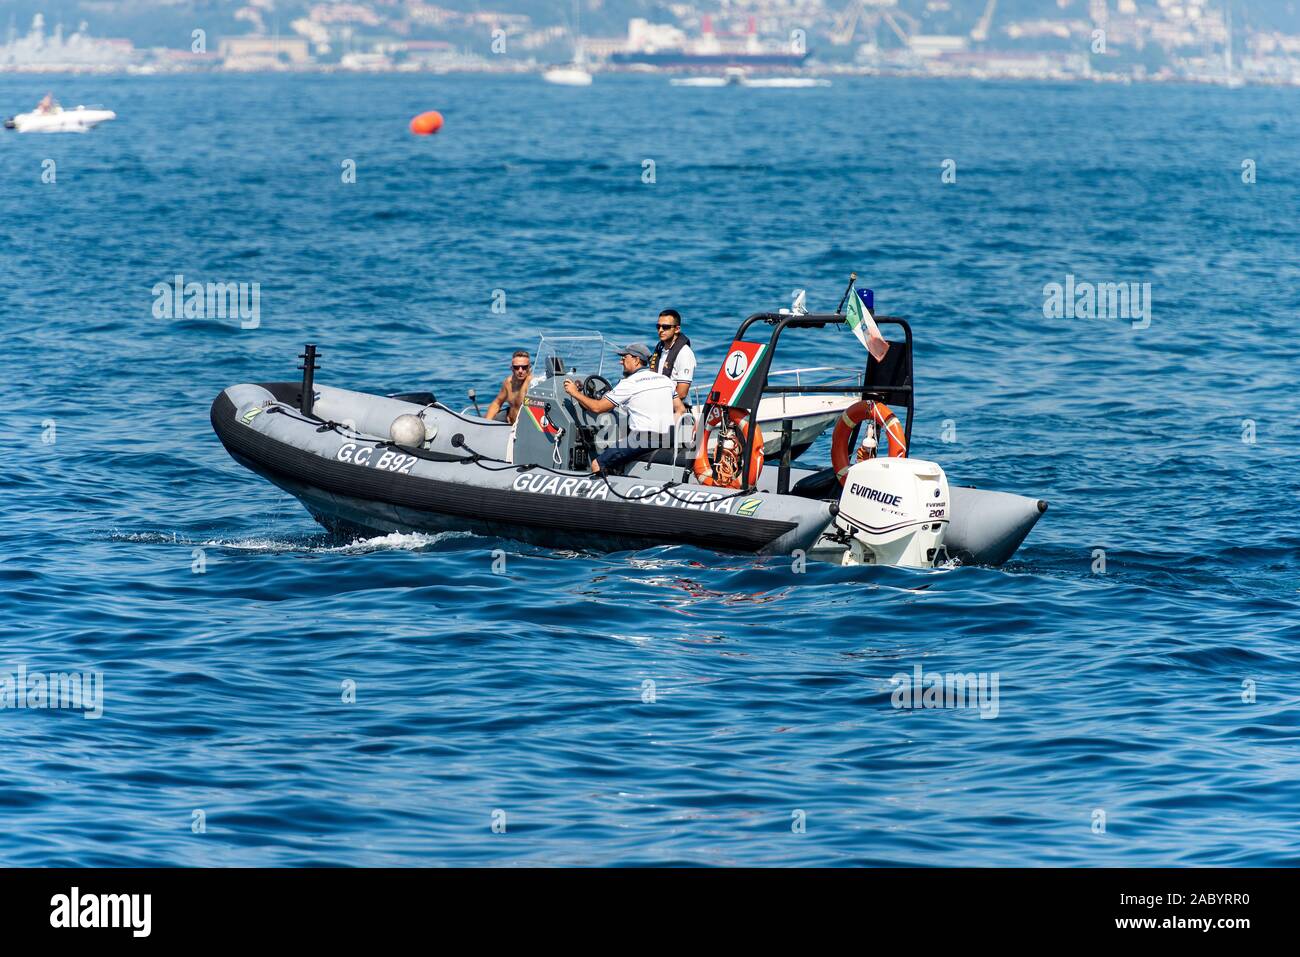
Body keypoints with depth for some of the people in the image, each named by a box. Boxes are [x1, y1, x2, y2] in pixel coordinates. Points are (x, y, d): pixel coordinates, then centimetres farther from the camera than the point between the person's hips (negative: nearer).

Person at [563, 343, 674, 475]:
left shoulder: (629, 383, -8)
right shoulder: (665, 380, 12)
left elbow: (597, 407, -5)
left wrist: (575, 393, 8)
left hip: (643, 439, -8)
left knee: (597, 465, -1)